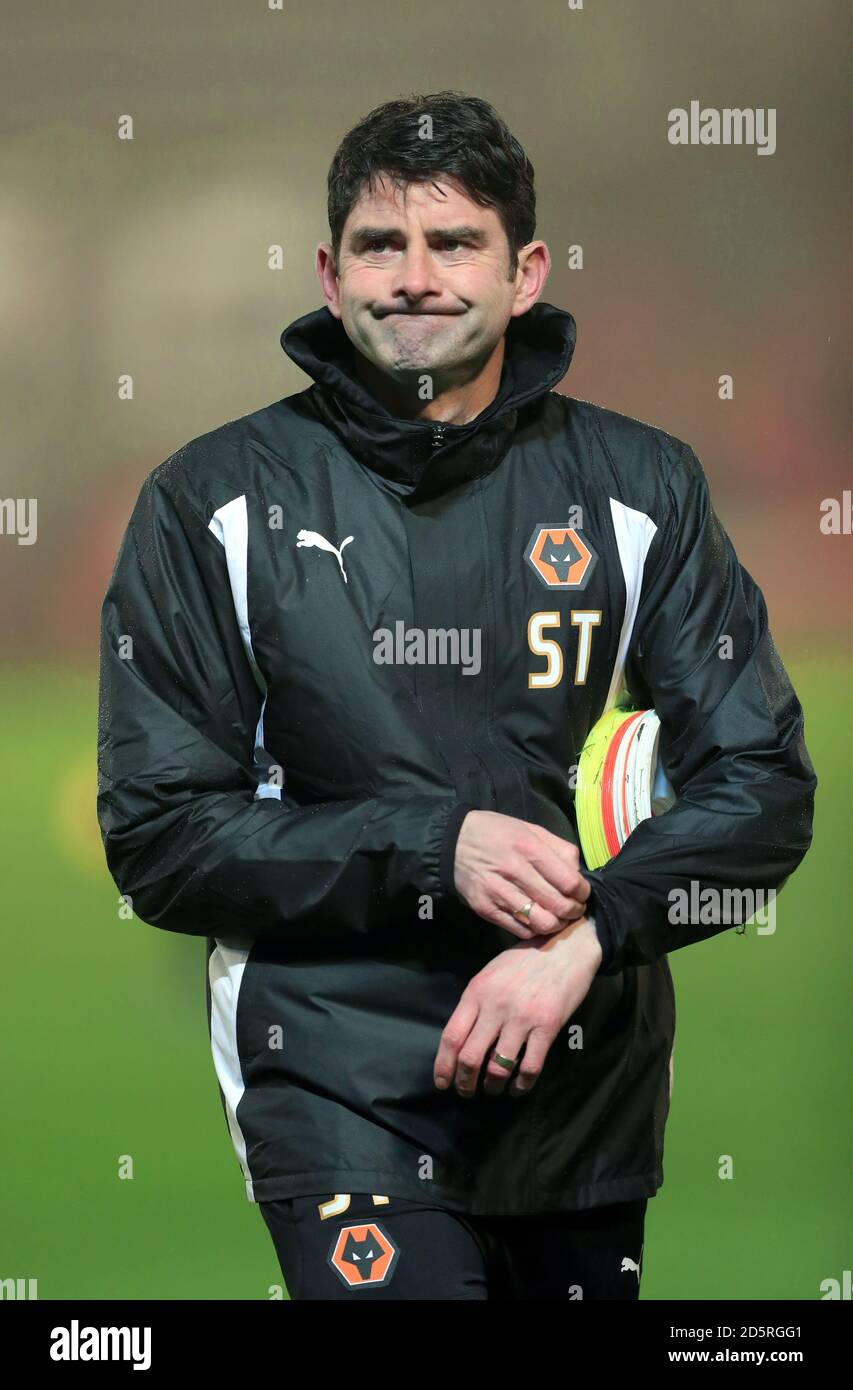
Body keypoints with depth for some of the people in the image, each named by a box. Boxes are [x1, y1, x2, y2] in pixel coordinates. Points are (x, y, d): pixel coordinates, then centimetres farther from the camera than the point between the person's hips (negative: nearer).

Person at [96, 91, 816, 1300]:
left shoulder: (637, 486, 2)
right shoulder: (215, 503, -2)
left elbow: (766, 788, 1)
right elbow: (156, 839, -4)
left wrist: (587, 932, -16)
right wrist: (434, 848, -16)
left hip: (593, 1083, 3)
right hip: (338, 1076, -3)